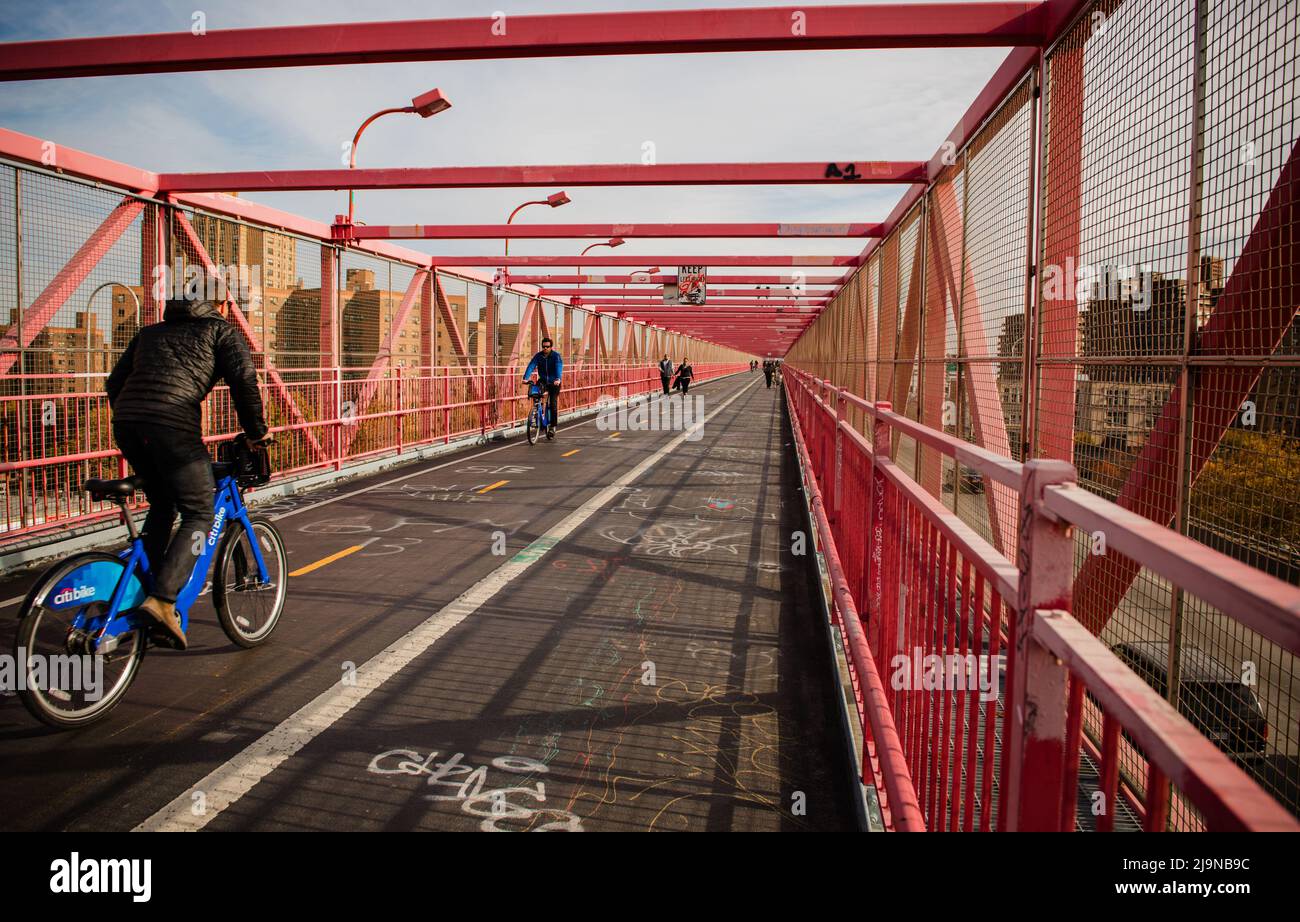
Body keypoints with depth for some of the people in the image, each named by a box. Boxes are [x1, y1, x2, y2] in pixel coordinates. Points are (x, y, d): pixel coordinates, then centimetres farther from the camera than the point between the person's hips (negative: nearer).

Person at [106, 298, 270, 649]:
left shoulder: (150, 332, 31)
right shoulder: (219, 330, 16)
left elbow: (114, 383, 28)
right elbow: (243, 378, 0)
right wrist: (257, 432, 6)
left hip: (126, 422, 6)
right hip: (173, 425, -6)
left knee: (161, 506, 25)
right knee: (199, 516, 0)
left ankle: (146, 582, 22)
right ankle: (162, 600, -14)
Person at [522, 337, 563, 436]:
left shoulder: (556, 356, -14)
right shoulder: (538, 356, -6)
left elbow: (559, 367, -30)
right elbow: (531, 366, -18)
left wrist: (558, 379, -49)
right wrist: (525, 378, -34)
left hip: (554, 383, -2)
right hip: (543, 381, 2)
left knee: (553, 403, -10)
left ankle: (553, 426, 1)